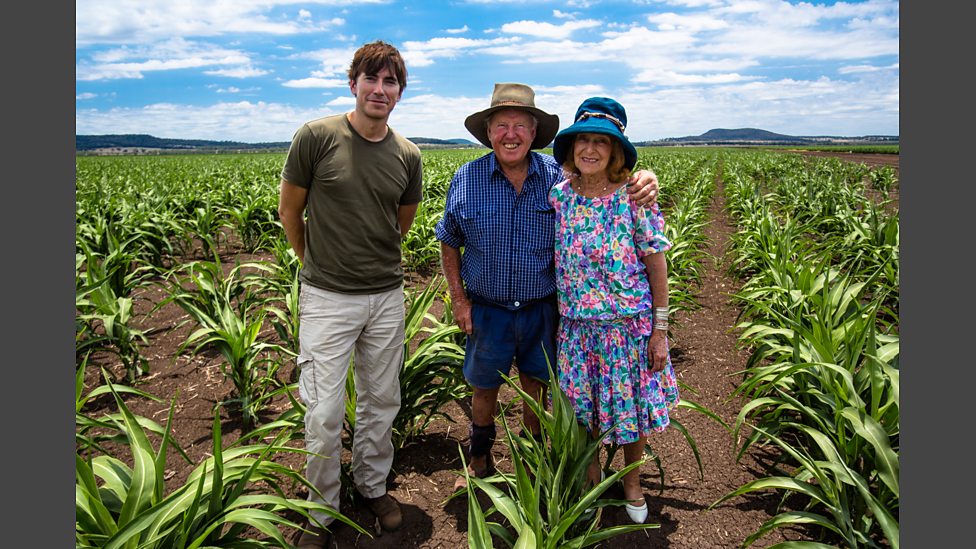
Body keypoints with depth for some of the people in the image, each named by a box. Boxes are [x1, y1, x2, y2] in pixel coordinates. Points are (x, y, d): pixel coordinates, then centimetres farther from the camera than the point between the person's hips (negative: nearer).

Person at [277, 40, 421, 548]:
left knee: (381, 402, 16)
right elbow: (289, 211, 2)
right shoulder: (316, 137, -8)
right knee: (325, 413, 3)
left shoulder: (408, 156, 2)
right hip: (327, 297, -3)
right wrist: (318, 264, 11)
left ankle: (372, 484, 39)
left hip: (386, 296, 4)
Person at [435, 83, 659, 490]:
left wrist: (644, 181, -21)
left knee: (537, 389, 17)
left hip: (541, 310, 0)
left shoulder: (558, 177, -9)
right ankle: (479, 460, 43)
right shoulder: (467, 179, -7)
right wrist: (458, 299, -2)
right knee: (484, 389, 17)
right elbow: (449, 243, 3)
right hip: (487, 310, 0)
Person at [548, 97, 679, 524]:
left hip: (630, 323, -2)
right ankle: (591, 479, 38)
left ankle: (632, 483, 38)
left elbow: (656, 263, -7)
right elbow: (555, 262, 6)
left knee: (630, 404, 12)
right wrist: (555, 317, 5)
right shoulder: (559, 195, -2)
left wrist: (660, 329, -7)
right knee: (583, 407, 13)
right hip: (576, 324, 2)